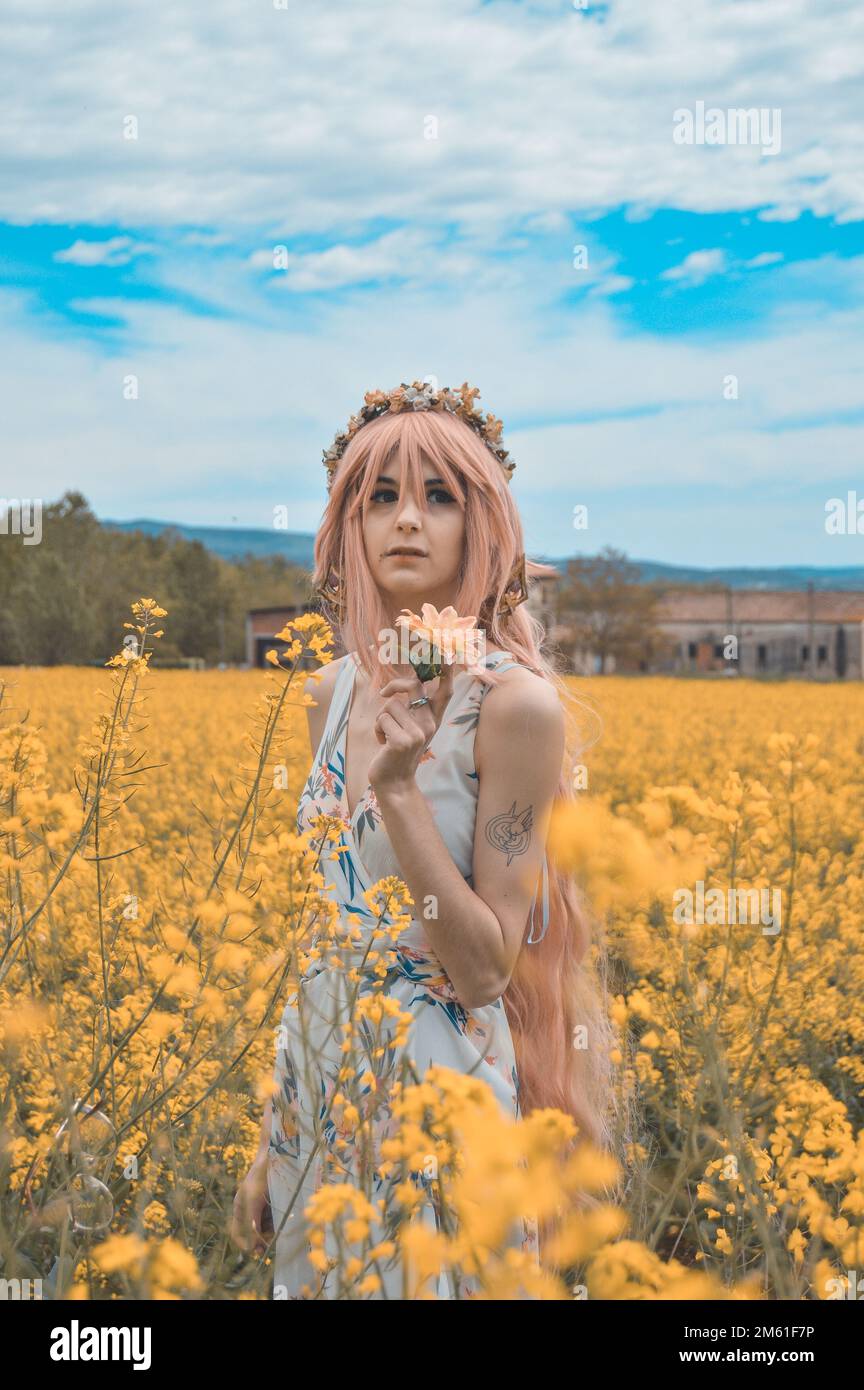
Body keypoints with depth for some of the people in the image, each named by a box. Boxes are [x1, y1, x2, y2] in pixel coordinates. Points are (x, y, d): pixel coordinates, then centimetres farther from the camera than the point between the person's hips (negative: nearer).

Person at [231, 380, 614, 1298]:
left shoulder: (514, 700, -16)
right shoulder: (335, 690, 3)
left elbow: (485, 969, -17)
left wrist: (398, 788, -25)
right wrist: (269, 1142, 11)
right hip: (319, 1097, 6)